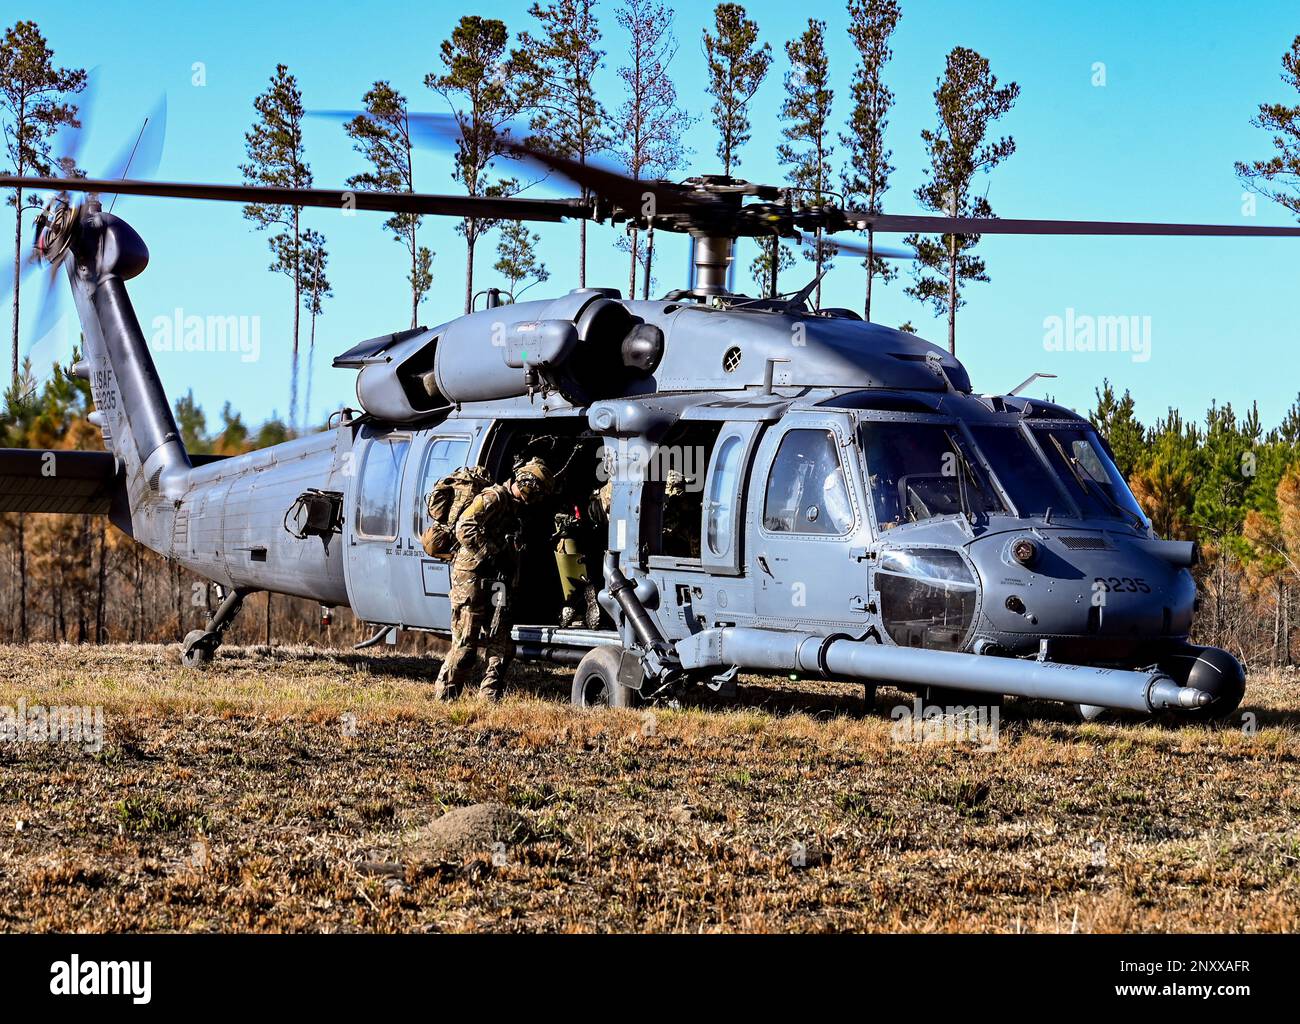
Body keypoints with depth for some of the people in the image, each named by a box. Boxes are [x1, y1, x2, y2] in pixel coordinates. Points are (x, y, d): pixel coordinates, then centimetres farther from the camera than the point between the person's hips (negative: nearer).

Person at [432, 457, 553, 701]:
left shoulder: (517, 507, 18)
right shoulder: (494, 499, -11)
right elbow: (464, 528, -21)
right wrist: (492, 551, -21)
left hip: (496, 584, 9)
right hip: (472, 578, -9)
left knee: (500, 647, 6)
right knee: (465, 645, -7)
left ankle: (490, 699, 9)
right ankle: (443, 698, -3)